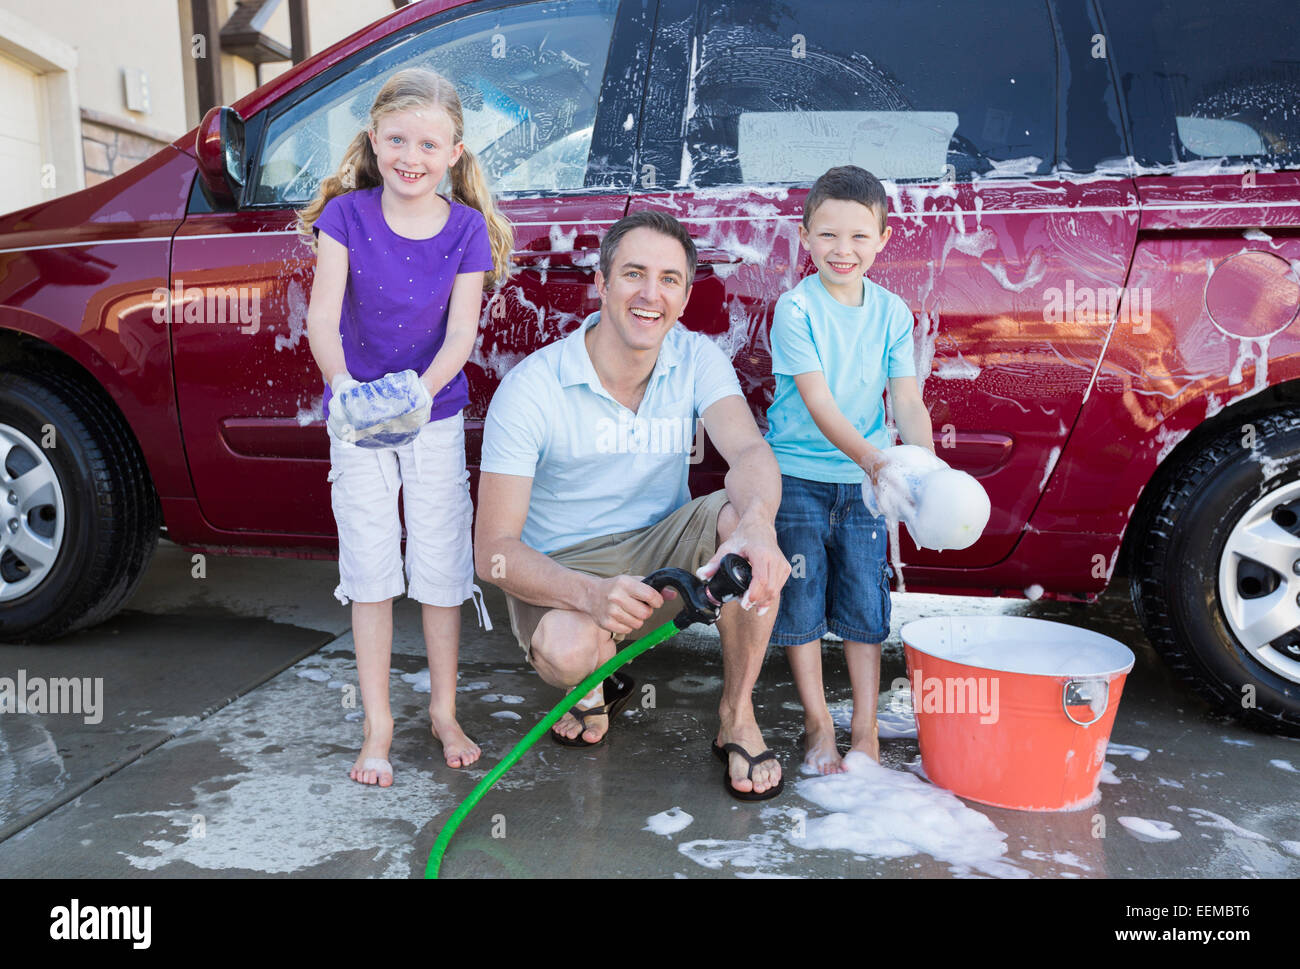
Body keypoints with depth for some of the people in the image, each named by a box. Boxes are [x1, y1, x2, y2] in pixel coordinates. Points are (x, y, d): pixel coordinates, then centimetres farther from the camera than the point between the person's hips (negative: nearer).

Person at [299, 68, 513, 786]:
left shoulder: (465, 227, -7)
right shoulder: (347, 215, -7)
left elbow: (461, 333, -12)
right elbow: (322, 316, -16)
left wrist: (419, 391, -30)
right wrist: (342, 385, -35)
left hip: (435, 417, 0)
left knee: (442, 566, 5)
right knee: (370, 570, 4)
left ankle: (444, 712, 22)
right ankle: (377, 725, 15)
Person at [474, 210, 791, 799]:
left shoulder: (696, 359, -6)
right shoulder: (531, 388, -17)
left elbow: (750, 452, -24)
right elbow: (493, 550, -19)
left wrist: (757, 523, -49)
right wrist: (590, 594, -39)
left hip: (661, 552, 3)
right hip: (564, 570, -3)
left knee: (743, 515, -27)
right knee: (568, 650, -36)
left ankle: (737, 715, -9)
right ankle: (595, 686, 5)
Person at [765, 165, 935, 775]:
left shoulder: (892, 312, 1)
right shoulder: (795, 308, -11)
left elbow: (906, 399, -4)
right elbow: (817, 402, -19)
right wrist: (869, 456, -34)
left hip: (864, 480, 3)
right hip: (797, 475, -3)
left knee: (864, 604, 7)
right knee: (801, 602, 4)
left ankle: (865, 729, 19)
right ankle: (818, 726, 20)